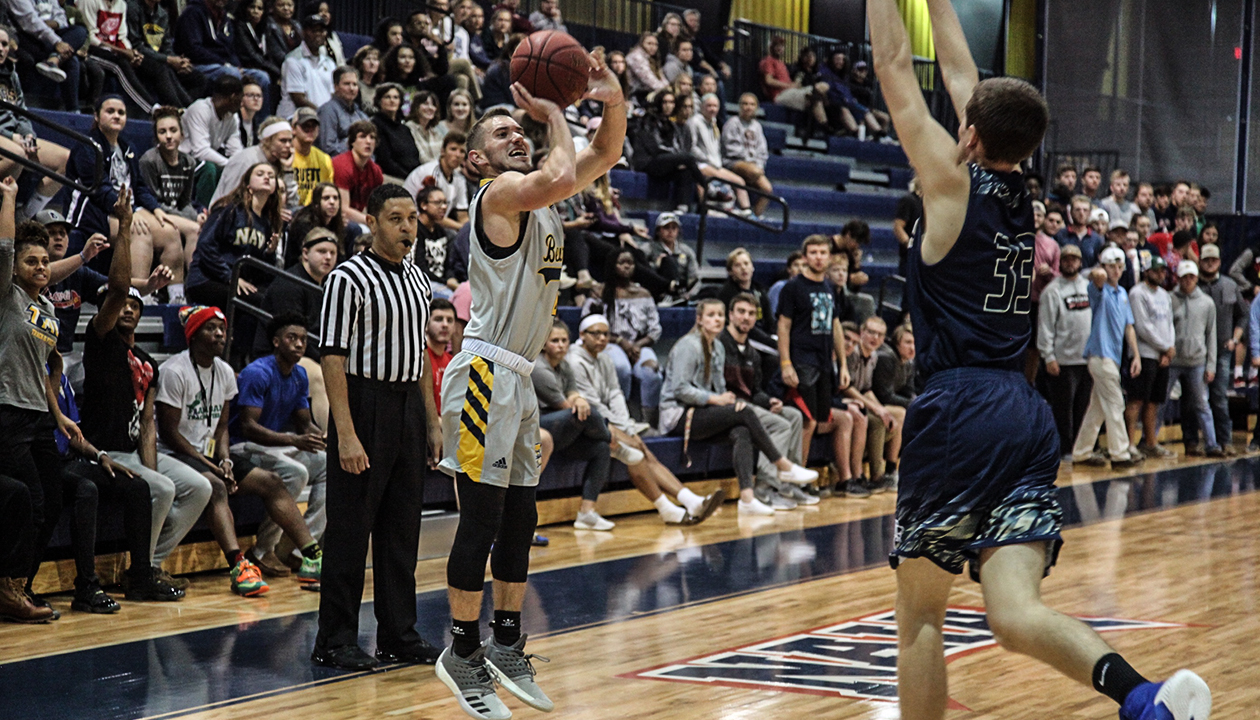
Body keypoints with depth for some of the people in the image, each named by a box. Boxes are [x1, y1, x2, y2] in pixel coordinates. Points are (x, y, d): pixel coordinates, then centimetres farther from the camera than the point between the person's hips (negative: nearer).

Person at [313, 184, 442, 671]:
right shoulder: (349, 279, -10)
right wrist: (346, 434, -20)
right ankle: (335, 642, 4)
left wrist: (432, 424, 15)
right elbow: (333, 358, -14)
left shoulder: (417, 280, 13)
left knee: (402, 529, 10)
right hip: (365, 406, -7)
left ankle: (398, 634, 18)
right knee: (351, 530, -3)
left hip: (408, 407, 7)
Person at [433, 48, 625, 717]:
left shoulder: (538, 197, 15)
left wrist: (613, 101, 0)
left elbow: (605, 155, 19)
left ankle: (506, 648, 21)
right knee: (482, 520, -5)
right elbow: (565, 175, -29)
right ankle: (462, 655, 3)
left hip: (519, 378, 9)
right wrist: (553, 113, -12)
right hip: (485, 373, -9)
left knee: (519, 520, 12)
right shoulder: (501, 193, -10)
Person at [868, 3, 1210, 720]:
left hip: (958, 412, -5)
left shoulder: (954, 182, -2)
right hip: (1029, 415, 5)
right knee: (1017, 615, -7)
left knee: (920, 611, 10)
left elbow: (896, 70, 5)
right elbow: (961, 75, 25)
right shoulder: (1024, 191, 14)